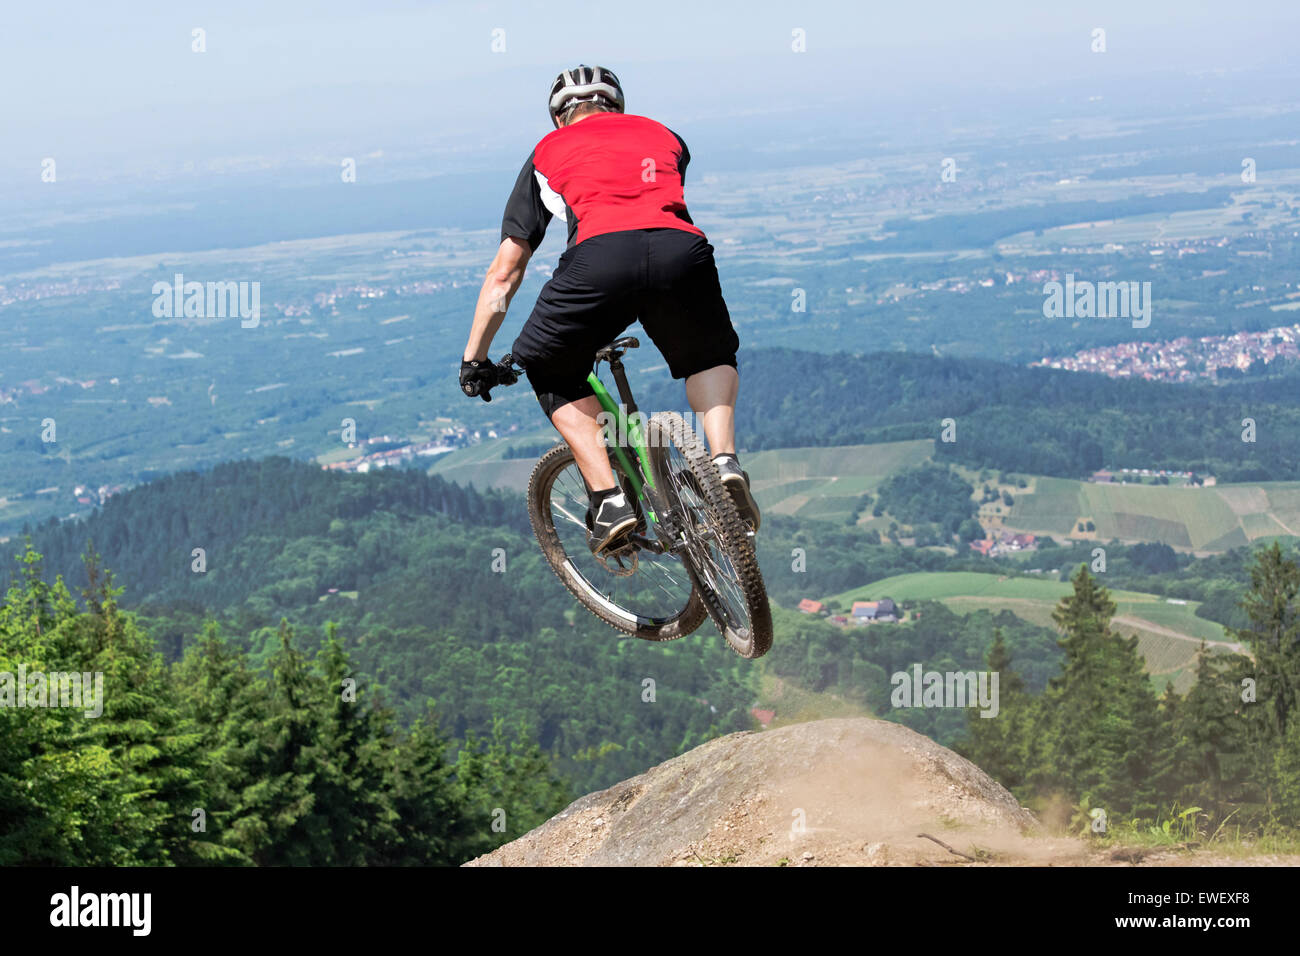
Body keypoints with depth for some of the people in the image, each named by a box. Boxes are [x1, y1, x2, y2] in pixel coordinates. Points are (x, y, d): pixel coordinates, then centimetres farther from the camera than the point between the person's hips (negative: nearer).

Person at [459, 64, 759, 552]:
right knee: (710, 357, 33)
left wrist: (474, 359, 43)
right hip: (683, 251, 2)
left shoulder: (550, 151, 33)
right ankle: (725, 463, 8)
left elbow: (504, 273, 35)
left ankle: (608, 499, 10)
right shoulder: (662, 135, 38)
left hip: (601, 256, -2)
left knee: (552, 375, 26)